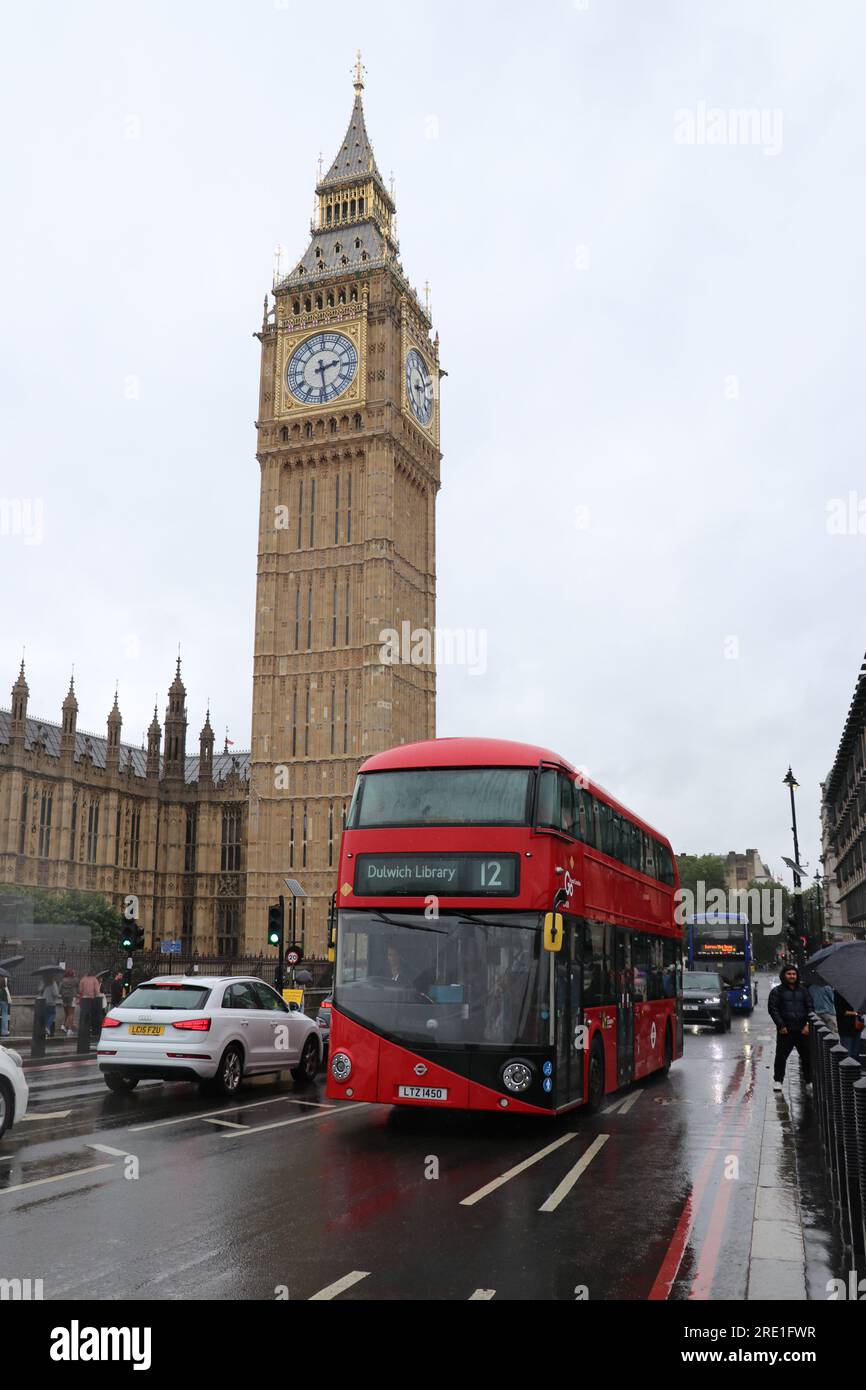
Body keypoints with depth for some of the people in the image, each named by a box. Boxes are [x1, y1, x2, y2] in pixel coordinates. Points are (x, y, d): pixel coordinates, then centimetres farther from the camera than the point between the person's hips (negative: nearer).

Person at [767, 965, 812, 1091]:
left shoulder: (803, 990, 13)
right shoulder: (777, 991, 3)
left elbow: (810, 1008, 11)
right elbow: (773, 1009, -2)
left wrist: (808, 1025, -2)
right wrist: (781, 1026, -10)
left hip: (802, 1030, 3)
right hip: (785, 1031, -3)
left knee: (807, 1056, 6)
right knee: (781, 1056, -2)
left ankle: (809, 1081, 18)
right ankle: (778, 1080, 10)